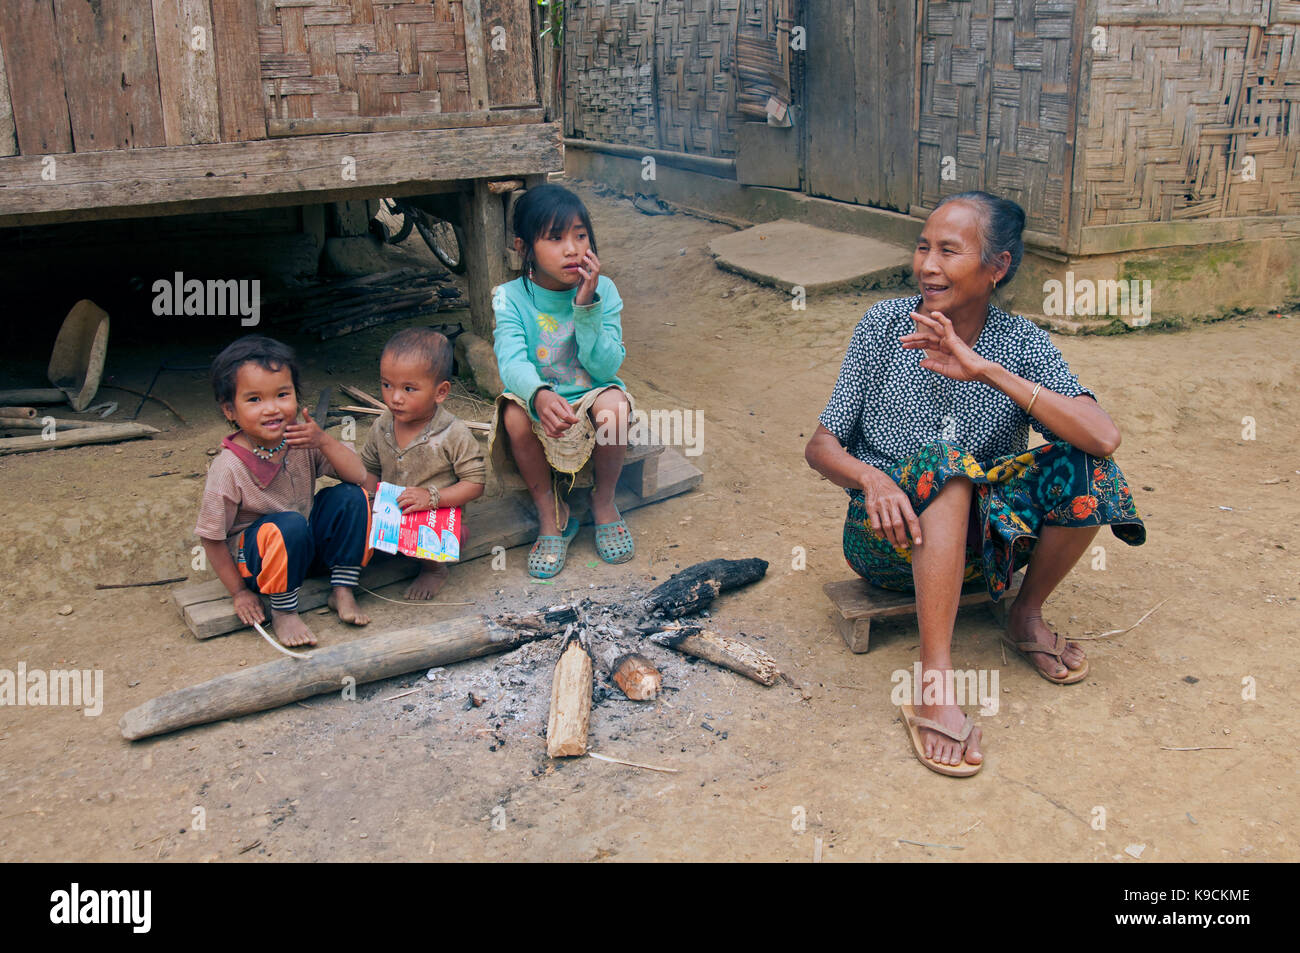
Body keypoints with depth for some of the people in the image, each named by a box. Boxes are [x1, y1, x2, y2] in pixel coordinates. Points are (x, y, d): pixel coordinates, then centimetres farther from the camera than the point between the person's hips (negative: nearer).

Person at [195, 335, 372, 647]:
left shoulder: (301, 440, -11)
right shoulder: (229, 468, -23)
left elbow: (358, 475, -13)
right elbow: (212, 538, -14)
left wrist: (324, 441, -28)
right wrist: (239, 592, -10)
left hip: (308, 544, 5)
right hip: (254, 557, -5)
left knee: (352, 497, -16)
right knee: (290, 526, -36)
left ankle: (342, 590, -5)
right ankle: (283, 611, -14)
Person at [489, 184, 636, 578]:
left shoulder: (602, 291, -7)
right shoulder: (511, 298, -10)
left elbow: (606, 368, -15)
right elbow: (512, 361, -27)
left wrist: (587, 306, -26)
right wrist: (539, 396, -49)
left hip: (590, 400, 0)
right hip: (539, 402, 0)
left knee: (614, 403, -33)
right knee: (515, 415, -33)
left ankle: (604, 503, -4)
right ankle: (550, 513, -7)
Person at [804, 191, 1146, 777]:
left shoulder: (1020, 344, -4)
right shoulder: (887, 325, -6)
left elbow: (1103, 438, -21)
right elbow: (821, 447, -6)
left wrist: (985, 369, -28)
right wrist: (870, 478, -30)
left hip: (974, 543, 2)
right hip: (888, 536, -2)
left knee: (1084, 470, -20)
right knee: (942, 461, -32)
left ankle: (1027, 617, 4)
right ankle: (934, 681, -35)